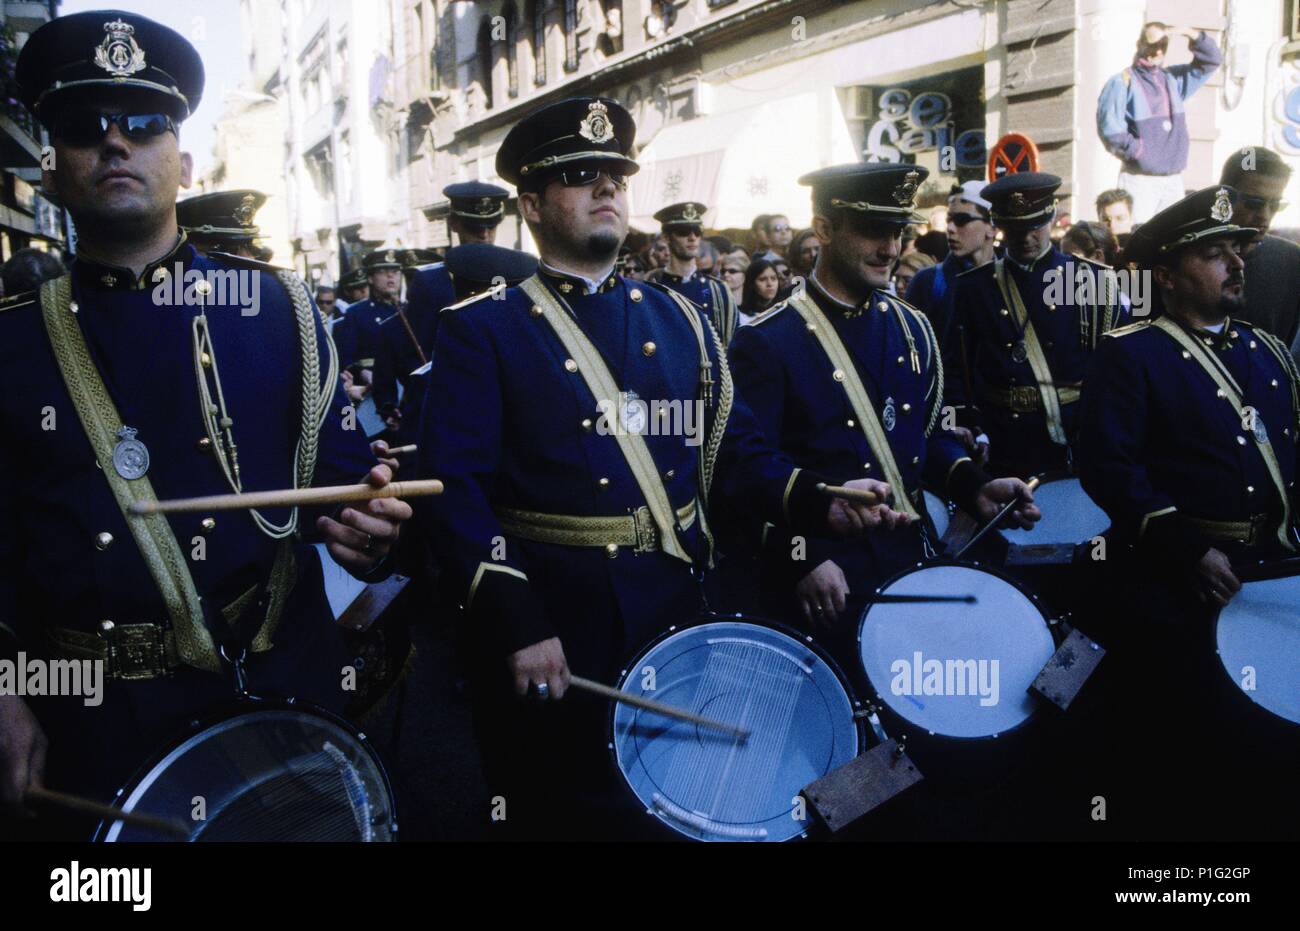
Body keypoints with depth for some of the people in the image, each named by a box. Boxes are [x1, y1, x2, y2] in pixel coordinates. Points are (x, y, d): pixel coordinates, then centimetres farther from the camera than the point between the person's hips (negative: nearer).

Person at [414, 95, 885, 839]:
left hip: (675, 611, 4)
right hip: (551, 624, -4)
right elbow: (456, 488, -14)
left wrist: (818, 499, -11)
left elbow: (734, 442, 7)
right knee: (564, 813, 14)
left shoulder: (680, 318, 9)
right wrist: (515, 625, -24)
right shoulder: (483, 331, -6)